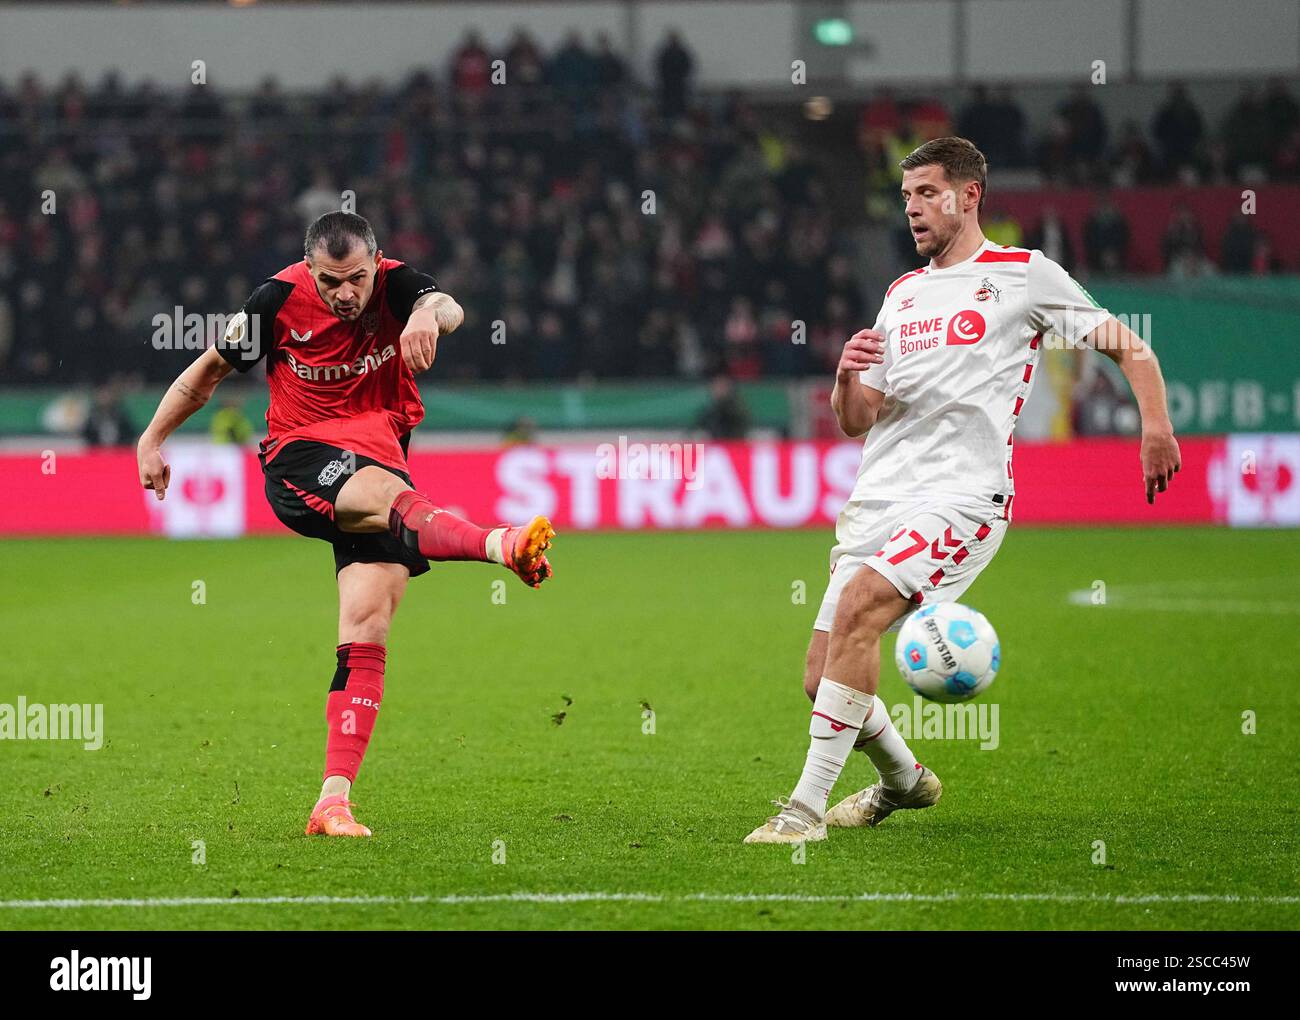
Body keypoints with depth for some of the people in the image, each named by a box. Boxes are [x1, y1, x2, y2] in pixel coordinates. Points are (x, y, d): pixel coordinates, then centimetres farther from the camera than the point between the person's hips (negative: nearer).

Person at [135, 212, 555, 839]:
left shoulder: (393, 285, -5)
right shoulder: (278, 301, -6)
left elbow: (446, 308, -27)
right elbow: (208, 371, 9)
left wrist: (430, 315, -52)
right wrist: (151, 441, 15)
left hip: (378, 453, 2)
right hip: (300, 458, -2)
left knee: (366, 634, -10)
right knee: (388, 494, -35)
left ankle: (334, 799, -12)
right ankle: (499, 545, -64)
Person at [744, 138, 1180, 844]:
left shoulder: (1024, 276, 5)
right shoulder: (903, 294, 21)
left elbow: (1129, 348, 5)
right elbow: (854, 421, 21)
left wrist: (1155, 425, -13)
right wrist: (847, 376, -2)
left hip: (961, 495, -7)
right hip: (878, 496, 7)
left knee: (859, 601, -30)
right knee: (822, 678, 0)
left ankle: (807, 805, -27)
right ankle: (903, 780, 30)